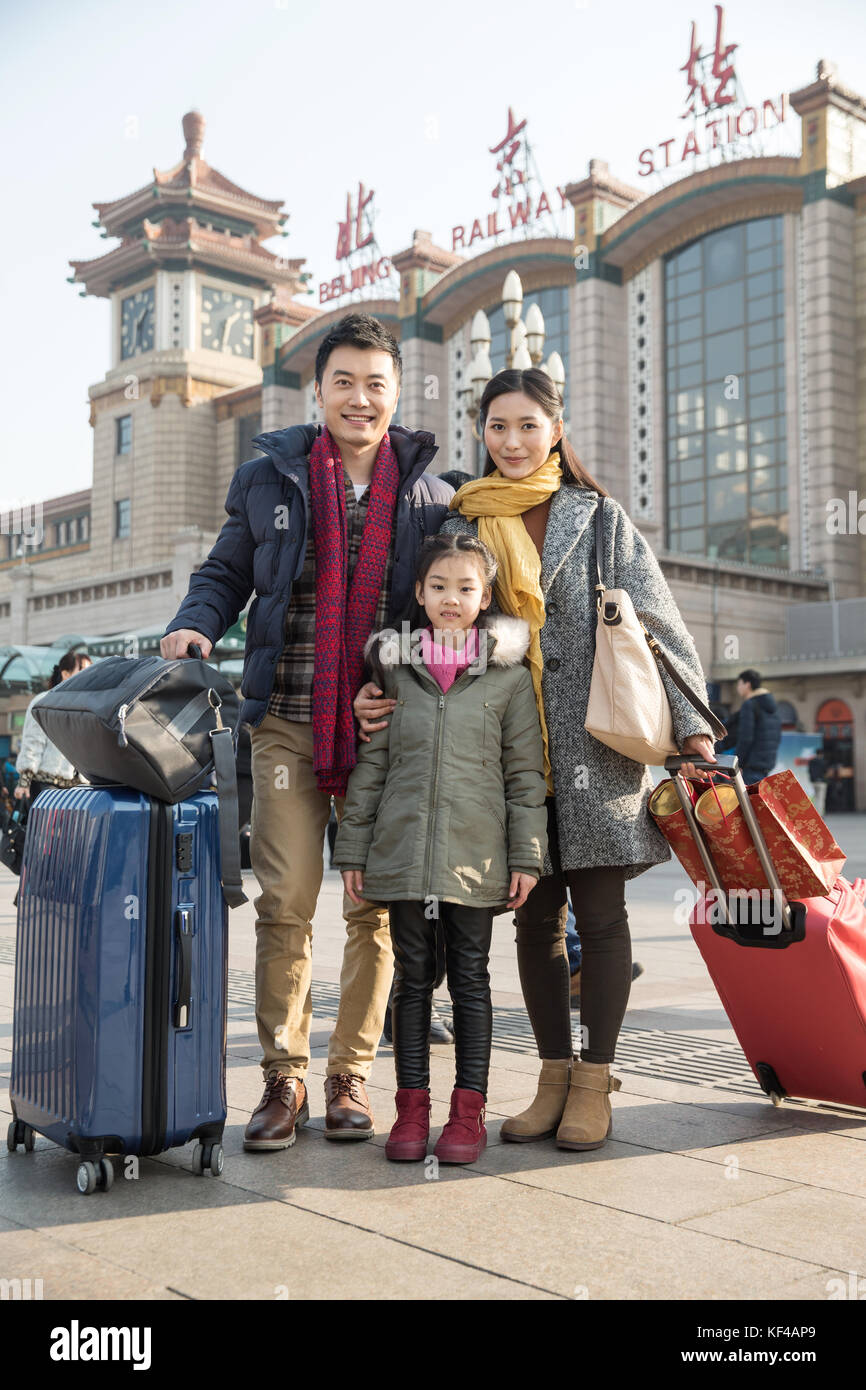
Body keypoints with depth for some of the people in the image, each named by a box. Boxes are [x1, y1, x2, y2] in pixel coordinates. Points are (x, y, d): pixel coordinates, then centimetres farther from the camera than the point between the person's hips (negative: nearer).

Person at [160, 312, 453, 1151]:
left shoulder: (428, 494, 8)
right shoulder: (269, 479, 8)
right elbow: (227, 573, 15)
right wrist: (194, 623, -6)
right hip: (288, 723, 0)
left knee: (376, 906, 5)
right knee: (285, 899, -3)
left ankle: (350, 1074, 18)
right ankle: (282, 1075, 11)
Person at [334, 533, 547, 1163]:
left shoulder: (509, 674, 3)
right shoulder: (395, 667, 7)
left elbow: (525, 772, 4)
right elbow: (370, 763, 9)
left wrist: (527, 856, 0)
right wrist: (353, 849, 7)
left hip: (476, 854, -1)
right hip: (403, 851, 2)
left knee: (471, 979, 6)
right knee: (413, 978, 8)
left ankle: (470, 1108, 15)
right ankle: (412, 1106, 17)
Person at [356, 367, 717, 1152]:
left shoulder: (599, 518, 5)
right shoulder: (461, 528, 10)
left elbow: (659, 624, 3)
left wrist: (690, 726, -3)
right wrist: (381, 693, -8)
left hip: (595, 746, -2)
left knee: (599, 912, 2)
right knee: (536, 917, 8)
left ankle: (594, 1083, 13)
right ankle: (555, 1077, 21)